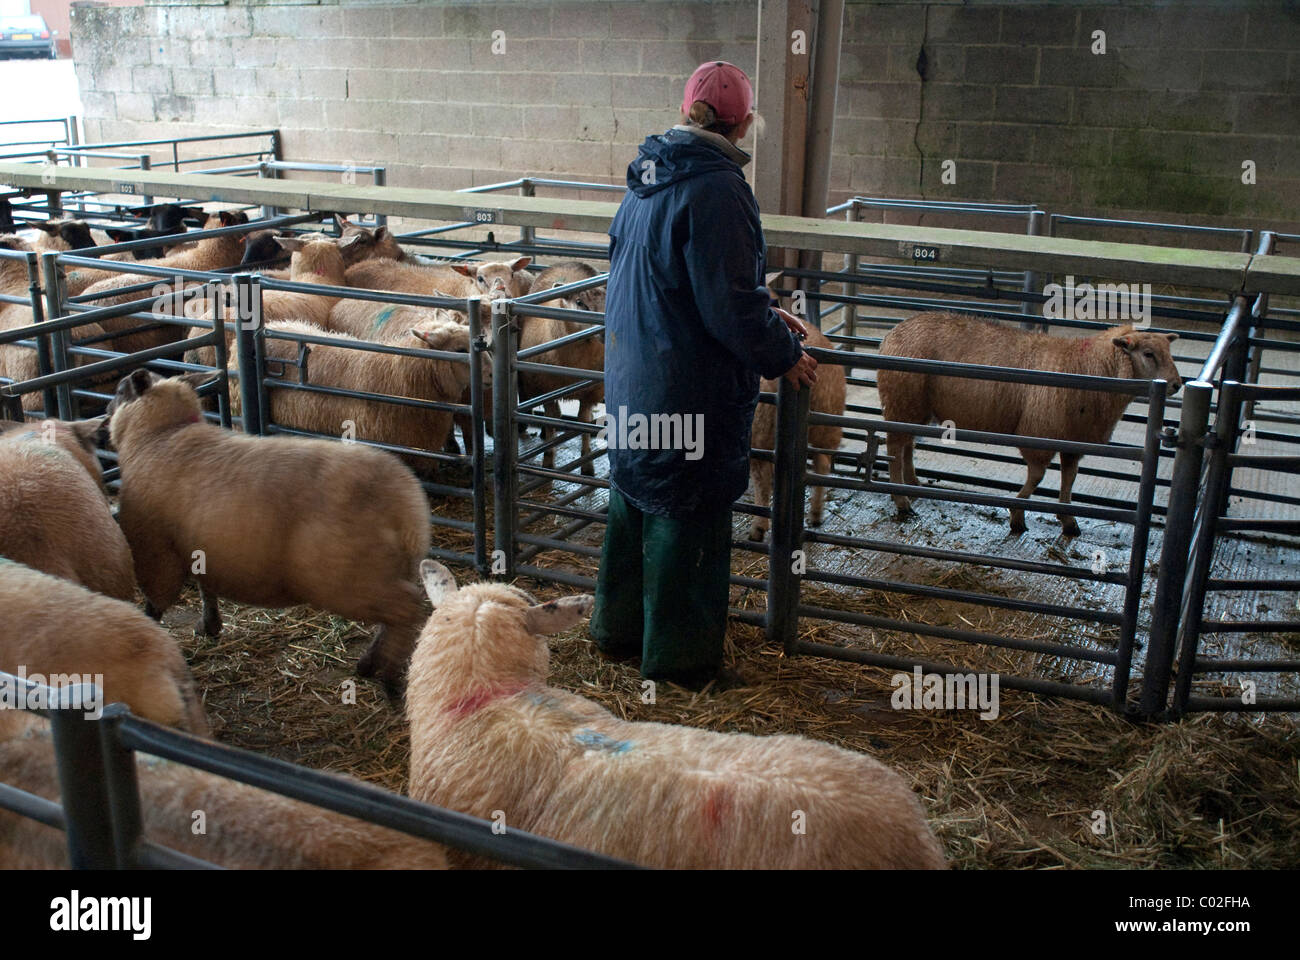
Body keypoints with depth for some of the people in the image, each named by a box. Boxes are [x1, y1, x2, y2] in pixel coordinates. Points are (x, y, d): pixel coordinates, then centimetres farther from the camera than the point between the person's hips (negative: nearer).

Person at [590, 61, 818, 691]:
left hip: (631, 383, 9)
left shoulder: (648, 179, 8)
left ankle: (620, 628, 36)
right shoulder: (716, 190, -20)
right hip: (691, 398, -9)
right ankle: (681, 656, 19)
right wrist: (784, 355, -7)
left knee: (634, 503, 21)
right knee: (687, 520, 5)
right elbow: (730, 307, -23)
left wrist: (766, 314, 16)